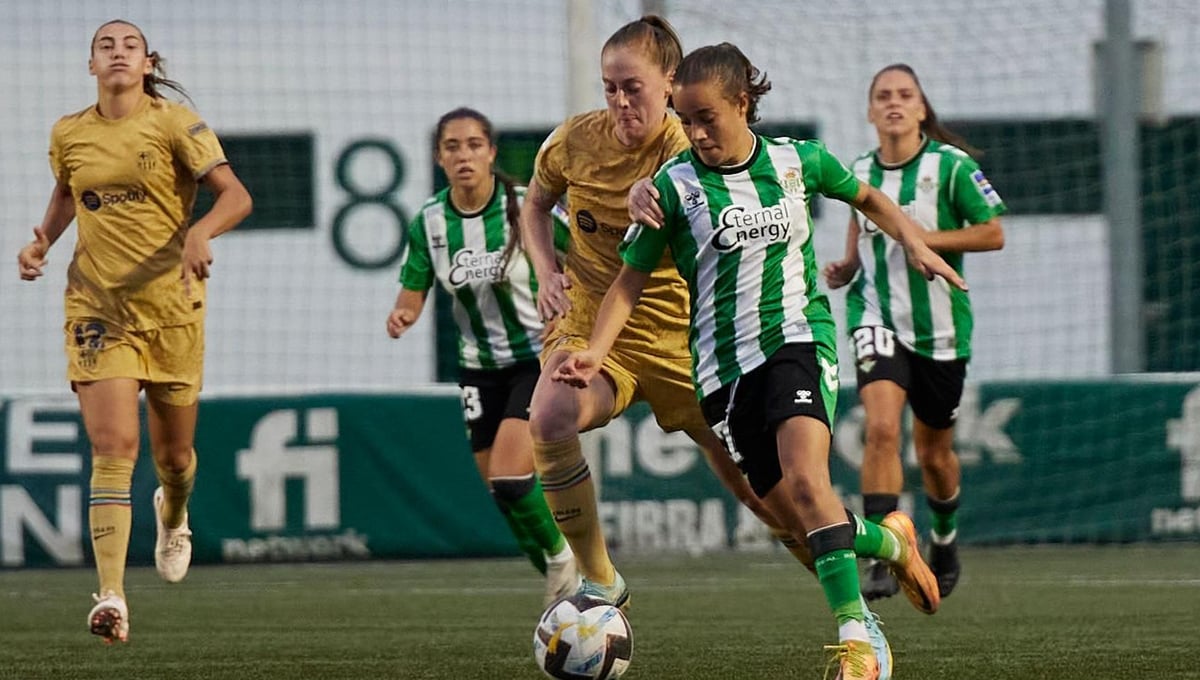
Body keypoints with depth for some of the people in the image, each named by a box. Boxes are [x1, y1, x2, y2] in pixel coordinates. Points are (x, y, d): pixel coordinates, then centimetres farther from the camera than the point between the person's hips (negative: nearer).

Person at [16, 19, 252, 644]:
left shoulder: (174, 124, -6)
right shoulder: (68, 134, 5)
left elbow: (236, 196, -13)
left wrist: (202, 230, -33)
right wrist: (42, 242, 8)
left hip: (170, 305, -1)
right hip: (96, 306, 1)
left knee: (173, 451, 14)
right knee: (112, 448, -15)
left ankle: (172, 517, 52)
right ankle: (111, 597, -22)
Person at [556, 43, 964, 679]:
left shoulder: (798, 161, 3)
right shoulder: (675, 185, -1)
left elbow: (867, 198, 23)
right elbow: (631, 280, 2)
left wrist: (914, 244, 9)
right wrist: (595, 352, -11)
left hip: (799, 338, -2)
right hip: (723, 365, 2)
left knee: (805, 477, -28)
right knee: (800, 520, 0)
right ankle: (891, 538, 33)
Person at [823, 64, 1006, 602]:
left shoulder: (950, 165, -7)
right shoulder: (861, 171, 5)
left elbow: (993, 234, -8)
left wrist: (926, 238, -18)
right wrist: (845, 268, 5)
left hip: (939, 325, -1)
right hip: (877, 317, 1)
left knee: (933, 451, 11)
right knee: (882, 426, -22)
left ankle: (945, 540, 41)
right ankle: (881, 558, -23)